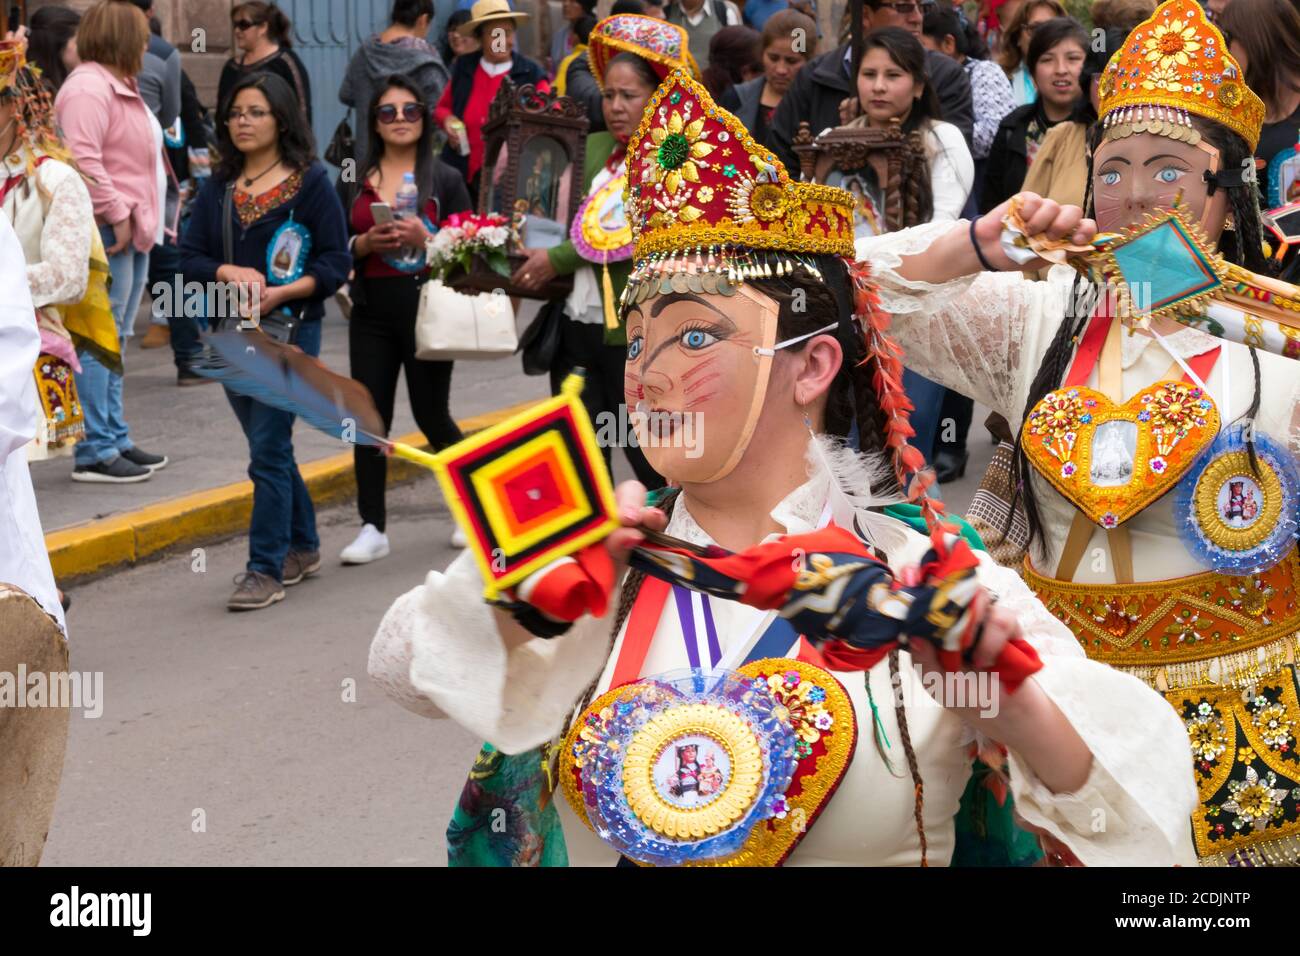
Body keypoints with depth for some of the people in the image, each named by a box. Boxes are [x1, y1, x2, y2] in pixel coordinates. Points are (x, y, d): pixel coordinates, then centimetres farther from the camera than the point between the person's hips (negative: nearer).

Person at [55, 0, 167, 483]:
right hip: (107, 232, -11)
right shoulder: (89, 88, -14)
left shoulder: (119, 87, 21)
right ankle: (95, 452, -8)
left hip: (131, 231, 11)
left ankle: (115, 439, 22)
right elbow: (83, 160, -23)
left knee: (113, 345, 15)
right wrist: (116, 216, -22)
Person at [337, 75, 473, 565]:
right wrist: (365, 244, -10)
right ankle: (372, 527, 6)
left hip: (427, 308, -3)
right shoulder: (354, 182, 9)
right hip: (372, 310, 3)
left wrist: (424, 240, -16)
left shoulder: (444, 180, 2)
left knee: (432, 415, 3)